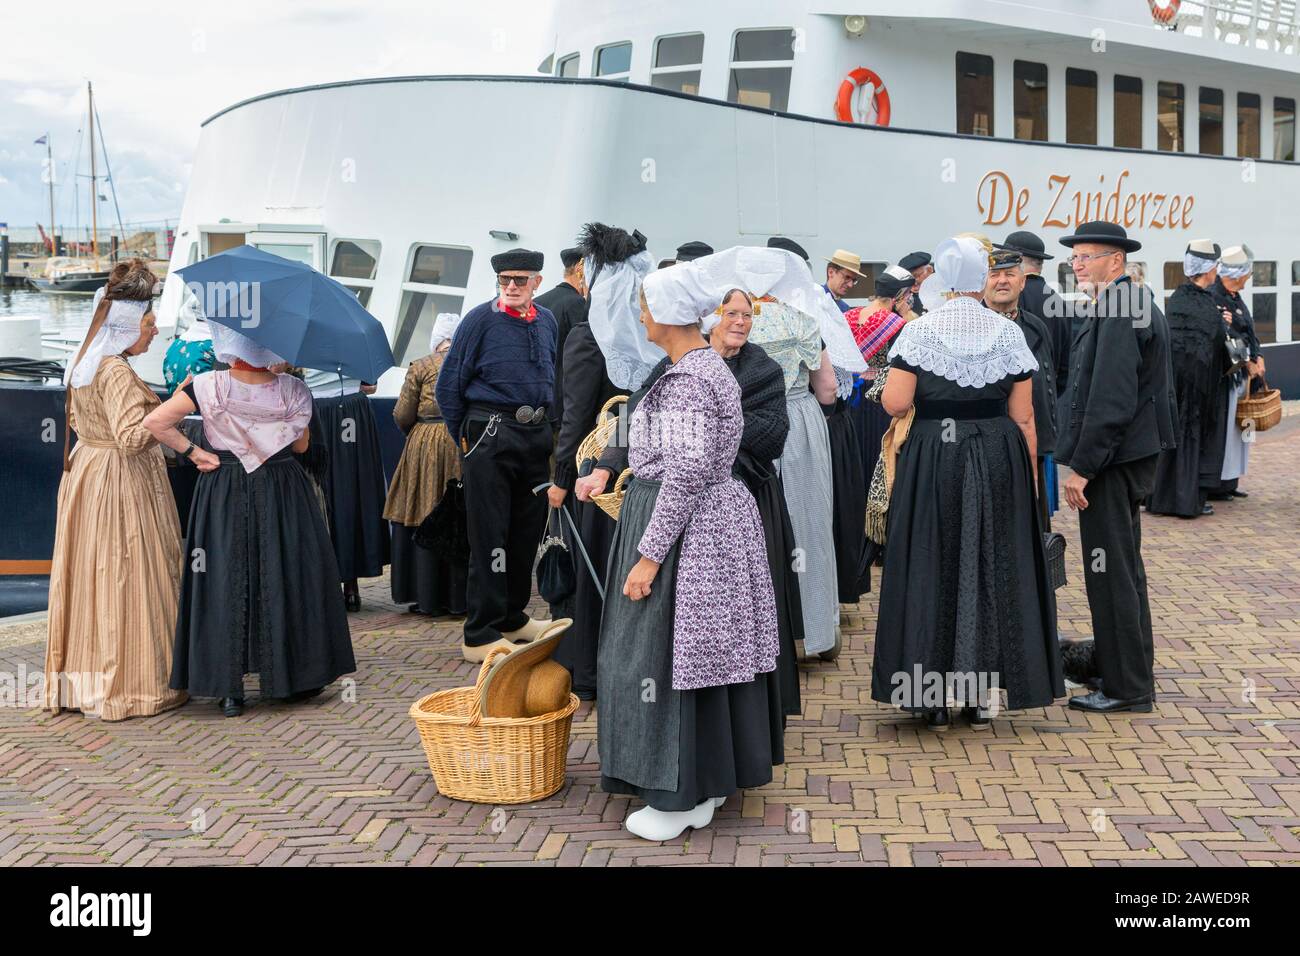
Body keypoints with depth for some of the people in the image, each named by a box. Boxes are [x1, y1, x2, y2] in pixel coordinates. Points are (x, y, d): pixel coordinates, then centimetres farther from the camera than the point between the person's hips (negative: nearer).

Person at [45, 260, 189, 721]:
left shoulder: (83, 364, 10)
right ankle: (129, 684, 4)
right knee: (126, 582, -2)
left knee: (88, 577, 13)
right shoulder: (117, 372, -20)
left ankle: (81, 679, 21)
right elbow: (132, 435, -26)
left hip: (88, 471, 10)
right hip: (122, 483, -10)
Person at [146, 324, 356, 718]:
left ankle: (229, 688, 7)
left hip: (224, 495, 0)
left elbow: (154, 422, -12)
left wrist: (193, 452, -3)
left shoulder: (209, 386, -10)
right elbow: (301, 444, 4)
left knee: (225, 582, 6)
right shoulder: (293, 390, -8)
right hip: (282, 492, 0)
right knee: (287, 580, 11)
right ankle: (297, 676, 20)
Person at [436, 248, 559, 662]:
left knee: (527, 533, 13)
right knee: (489, 536, -5)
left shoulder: (546, 320, 10)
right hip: (491, 436, -6)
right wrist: (464, 438, -1)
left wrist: (547, 431, 16)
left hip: (536, 436, 6)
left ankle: (513, 618, 28)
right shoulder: (481, 319, -7)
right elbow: (448, 386, -5)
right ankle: (480, 636, 0)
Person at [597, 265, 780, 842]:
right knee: (704, 649, 15)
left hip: (684, 529, -10)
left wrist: (649, 554, -21)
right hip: (717, 519, 10)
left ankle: (677, 798, 9)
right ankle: (709, 781, 25)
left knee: (668, 654, -1)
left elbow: (686, 474, -23)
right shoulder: (710, 367, 11)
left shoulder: (686, 379, -19)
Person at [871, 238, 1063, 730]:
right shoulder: (1008, 333, 0)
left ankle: (932, 694, 11)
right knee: (994, 565, 11)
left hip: (932, 461, -2)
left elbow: (895, 403, -13)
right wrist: (1027, 478, 8)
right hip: (998, 463, 2)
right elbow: (1023, 416, 0)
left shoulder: (919, 331, -6)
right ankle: (982, 693, 16)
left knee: (932, 566, 8)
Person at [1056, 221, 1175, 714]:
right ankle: (1131, 671, 31)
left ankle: (1126, 687, 5)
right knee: (1123, 567, 19)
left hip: (1112, 458, -11)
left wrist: (1081, 467, -21)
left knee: (1111, 573, -3)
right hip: (1132, 453, 11)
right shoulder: (1139, 304, 14)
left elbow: (1110, 400, -25)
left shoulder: (1117, 311, -18)